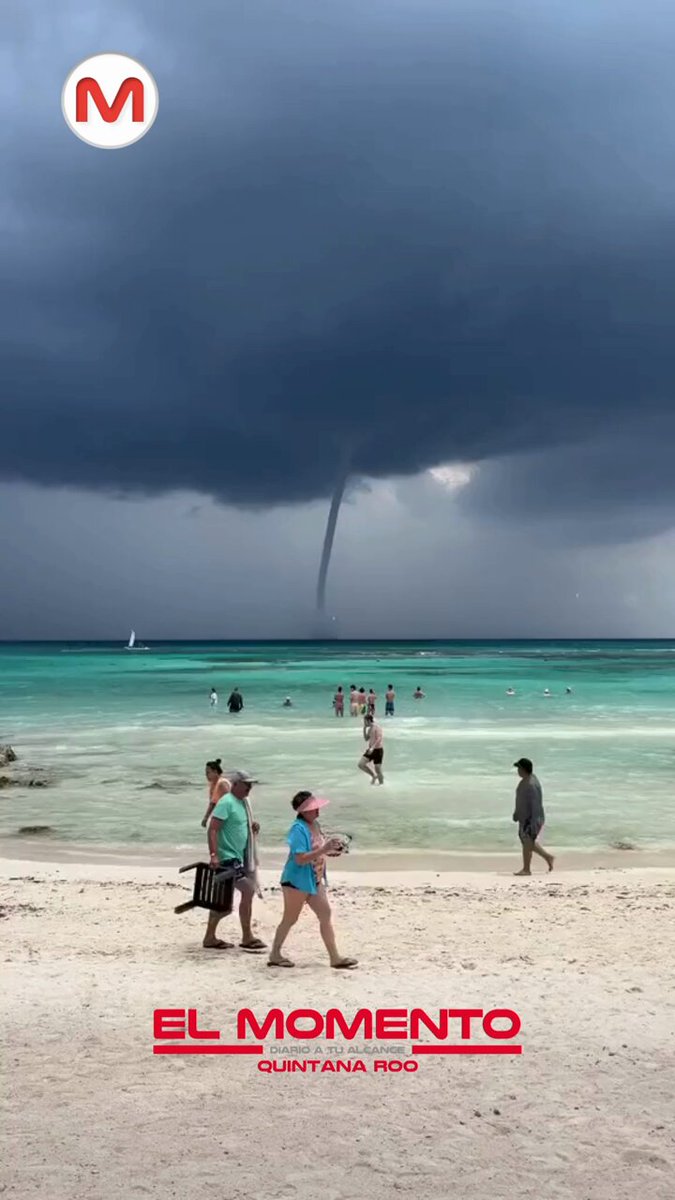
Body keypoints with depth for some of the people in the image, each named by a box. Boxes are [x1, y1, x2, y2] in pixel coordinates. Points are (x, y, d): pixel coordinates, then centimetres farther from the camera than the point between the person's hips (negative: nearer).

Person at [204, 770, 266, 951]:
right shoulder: (227, 802, -15)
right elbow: (213, 829, -21)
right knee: (248, 891, -11)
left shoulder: (243, 802, 12)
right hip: (227, 856, -9)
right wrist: (213, 855, -29)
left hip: (238, 857, 9)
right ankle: (247, 937, -4)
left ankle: (210, 938, 19)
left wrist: (253, 827, 4)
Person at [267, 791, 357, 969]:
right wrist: (324, 849, -29)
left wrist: (330, 850, 1)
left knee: (326, 915, 5)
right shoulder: (298, 829, -21)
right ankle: (275, 955, 20)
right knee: (290, 919, 4)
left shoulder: (315, 825, 6)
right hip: (297, 880, -8)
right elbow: (300, 858, -27)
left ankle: (335, 957, 9)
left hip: (315, 880, 8)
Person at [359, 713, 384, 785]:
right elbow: (366, 739, 19)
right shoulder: (369, 729, 12)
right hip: (370, 750, 8)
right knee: (360, 764, -6)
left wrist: (372, 747, -33)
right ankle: (374, 775, 9)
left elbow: (380, 738, -24)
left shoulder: (377, 727, -14)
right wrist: (364, 729, 9)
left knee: (377, 769, -4)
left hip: (378, 750, -8)